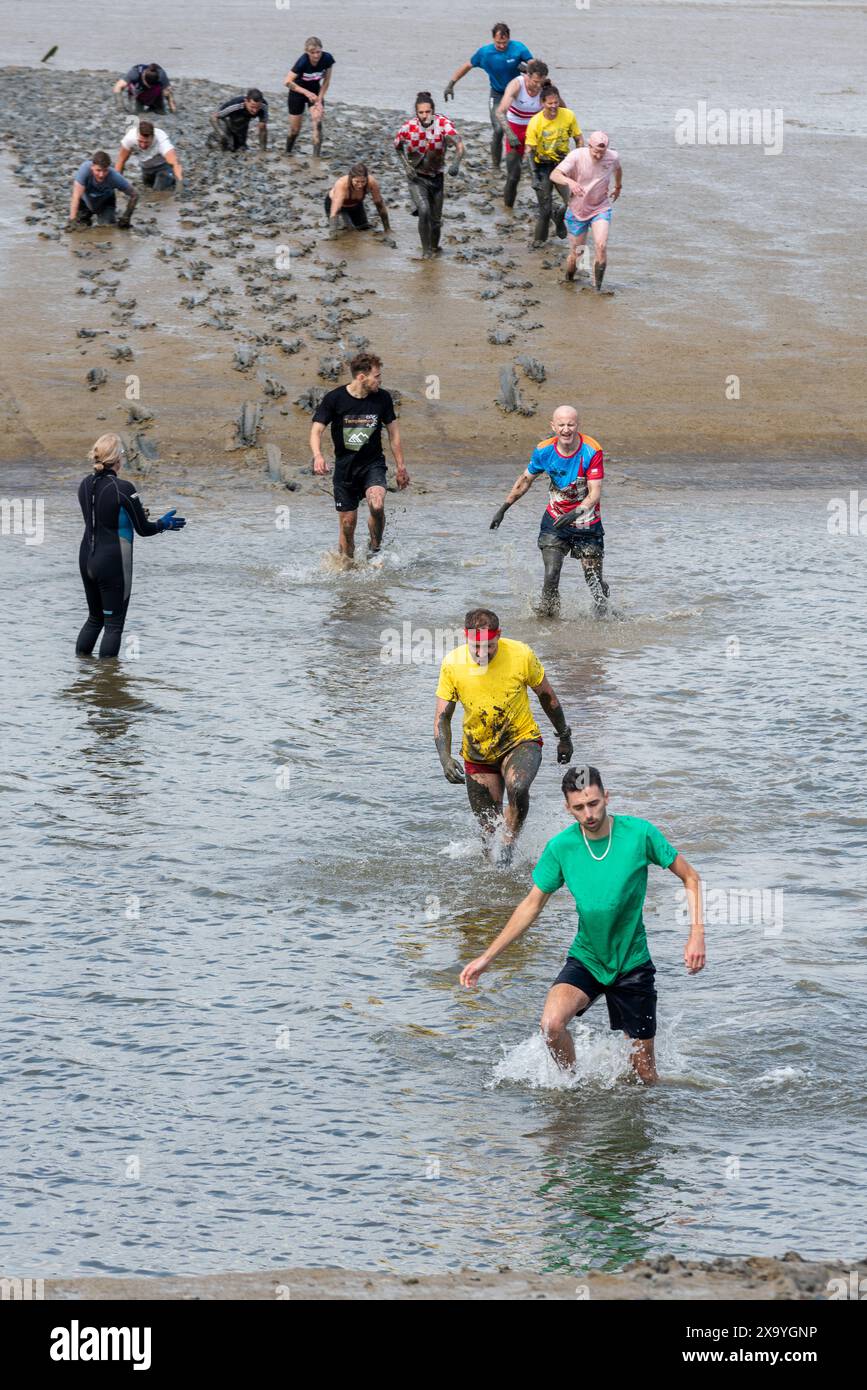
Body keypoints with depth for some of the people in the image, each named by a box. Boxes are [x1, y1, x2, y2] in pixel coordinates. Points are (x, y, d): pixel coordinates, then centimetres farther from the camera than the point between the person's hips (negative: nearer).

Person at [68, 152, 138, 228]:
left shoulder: (115, 177, -35)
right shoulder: (85, 169, -38)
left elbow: (134, 195, -20)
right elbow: (76, 197, -39)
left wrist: (126, 217, -23)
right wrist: (72, 220, -45)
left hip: (106, 201, 0)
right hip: (86, 200, 0)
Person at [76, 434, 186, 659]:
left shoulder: (85, 485, 3)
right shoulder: (122, 488, -17)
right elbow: (143, 529, -10)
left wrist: (135, 514, 25)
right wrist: (164, 524, 11)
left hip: (86, 558, 7)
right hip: (112, 563, -7)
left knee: (95, 618, 20)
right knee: (114, 623, 2)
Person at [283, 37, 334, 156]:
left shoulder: (327, 59, -21)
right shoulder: (303, 62, -31)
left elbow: (326, 81, -6)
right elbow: (287, 82, -29)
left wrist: (319, 99, -11)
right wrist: (306, 93, -35)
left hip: (315, 91, 2)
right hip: (298, 92, -2)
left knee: (317, 123, -19)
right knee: (295, 129, 5)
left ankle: (316, 155, -20)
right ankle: (287, 153, 31)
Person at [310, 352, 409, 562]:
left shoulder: (382, 398, -1)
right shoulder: (334, 399, -9)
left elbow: (393, 433, 9)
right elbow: (316, 430, -10)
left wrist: (401, 468, 11)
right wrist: (318, 456, -30)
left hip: (373, 464, 0)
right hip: (345, 466, 0)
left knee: (377, 505, -27)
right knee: (347, 523, 1)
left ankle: (374, 548, -5)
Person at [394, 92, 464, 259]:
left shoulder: (443, 124, -19)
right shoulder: (408, 127, -15)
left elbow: (459, 145, -29)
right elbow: (398, 147, 4)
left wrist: (456, 163, -47)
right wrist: (406, 166, -10)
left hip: (436, 176, 1)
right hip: (417, 177, -1)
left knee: (436, 219, 12)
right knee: (423, 211, -23)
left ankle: (434, 247, 40)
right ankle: (426, 251, -9)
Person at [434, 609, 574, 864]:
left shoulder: (521, 655, -18)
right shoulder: (452, 664, -15)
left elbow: (546, 695, 0)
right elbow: (442, 717, -8)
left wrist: (564, 736, 10)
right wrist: (445, 758, -23)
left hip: (522, 741, -2)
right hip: (478, 752, 2)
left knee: (517, 789, -33)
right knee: (488, 828, 5)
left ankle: (507, 853, -18)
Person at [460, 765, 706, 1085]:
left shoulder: (639, 833, -12)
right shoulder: (560, 847, -7)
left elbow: (690, 878, -2)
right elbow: (532, 905, 4)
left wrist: (697, 934, -15)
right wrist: (486, 957, 2)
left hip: (633, 964, -1)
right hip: (585, 960, 1)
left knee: (644, 1076, 1)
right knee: (552, 1025, -28)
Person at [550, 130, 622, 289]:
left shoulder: (612, 157, -9)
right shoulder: (577, 156, -19)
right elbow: (554, 175, -31)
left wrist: (618, 187, 36)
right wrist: (569, 182, -52)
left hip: (601, 209, 1)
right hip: (577, 211, -1)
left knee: (601, 246, -23)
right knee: (576, 254, 7)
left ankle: (598, 286, -8)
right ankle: (568, 280, 39)